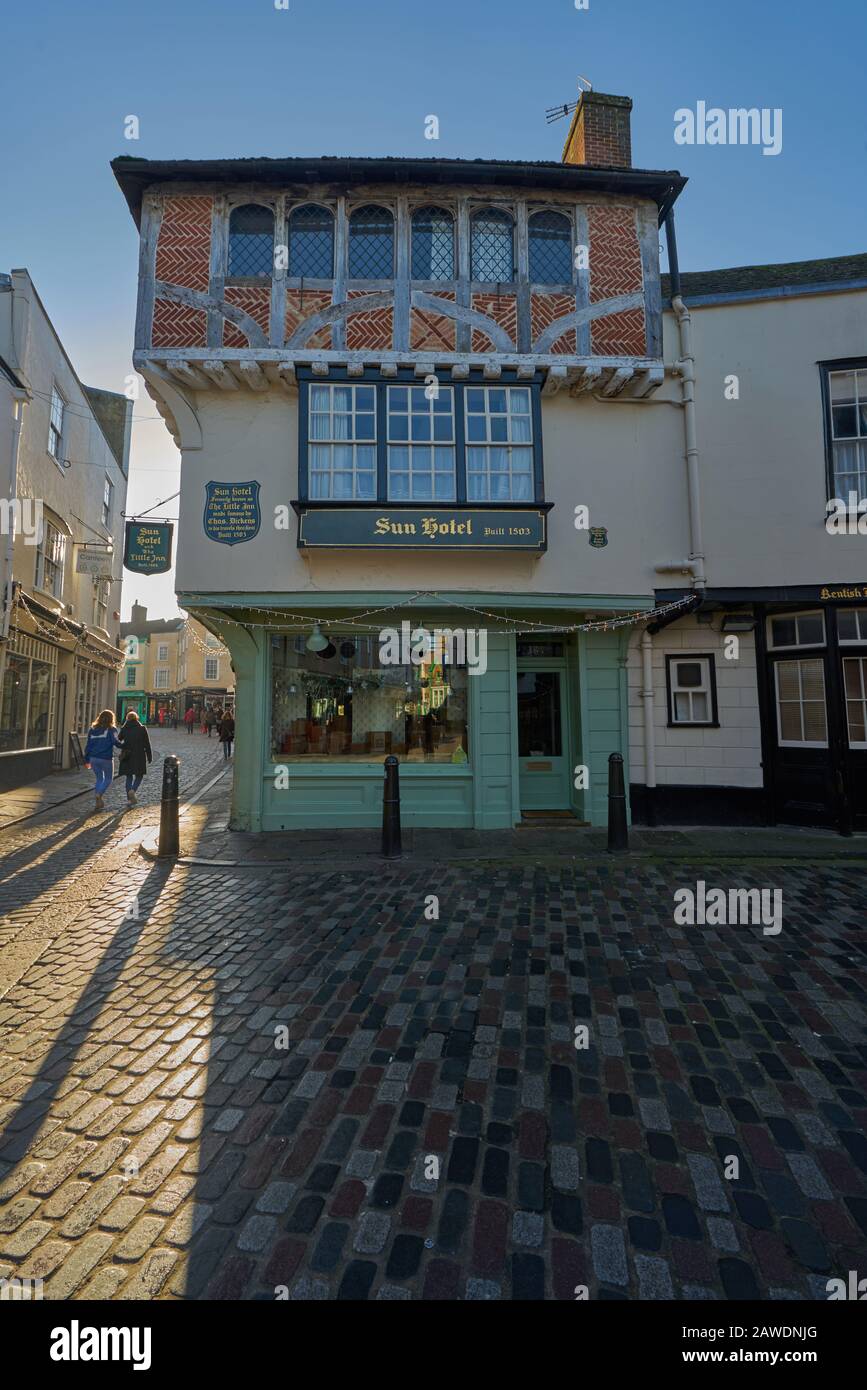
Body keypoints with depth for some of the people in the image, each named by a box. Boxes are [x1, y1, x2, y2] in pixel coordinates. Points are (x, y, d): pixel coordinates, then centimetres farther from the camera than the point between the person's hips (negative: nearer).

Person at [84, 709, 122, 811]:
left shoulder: (92, 729, 10)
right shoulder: (111, 729, -5)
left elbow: (88, 745, 12)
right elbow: (115, 741, -19)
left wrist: (87, 760, 16)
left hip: (94, 758, 5)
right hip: (106, 758, -5)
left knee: (99, 779, 16)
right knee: (108, 779, 10)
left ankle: (99, 803, 12)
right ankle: (99, 794, -16)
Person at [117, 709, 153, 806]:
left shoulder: (124, 729, 1)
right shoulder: (142, 728, -3)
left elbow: (119, 739, 18)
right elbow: (147, 744, -3)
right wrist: (149, 757, 2)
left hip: (127, 756, 2)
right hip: (139, 756, -2)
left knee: (129, 776, 12)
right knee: (139, 776, 10)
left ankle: (130, 798, 6)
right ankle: (133, 790, -17)